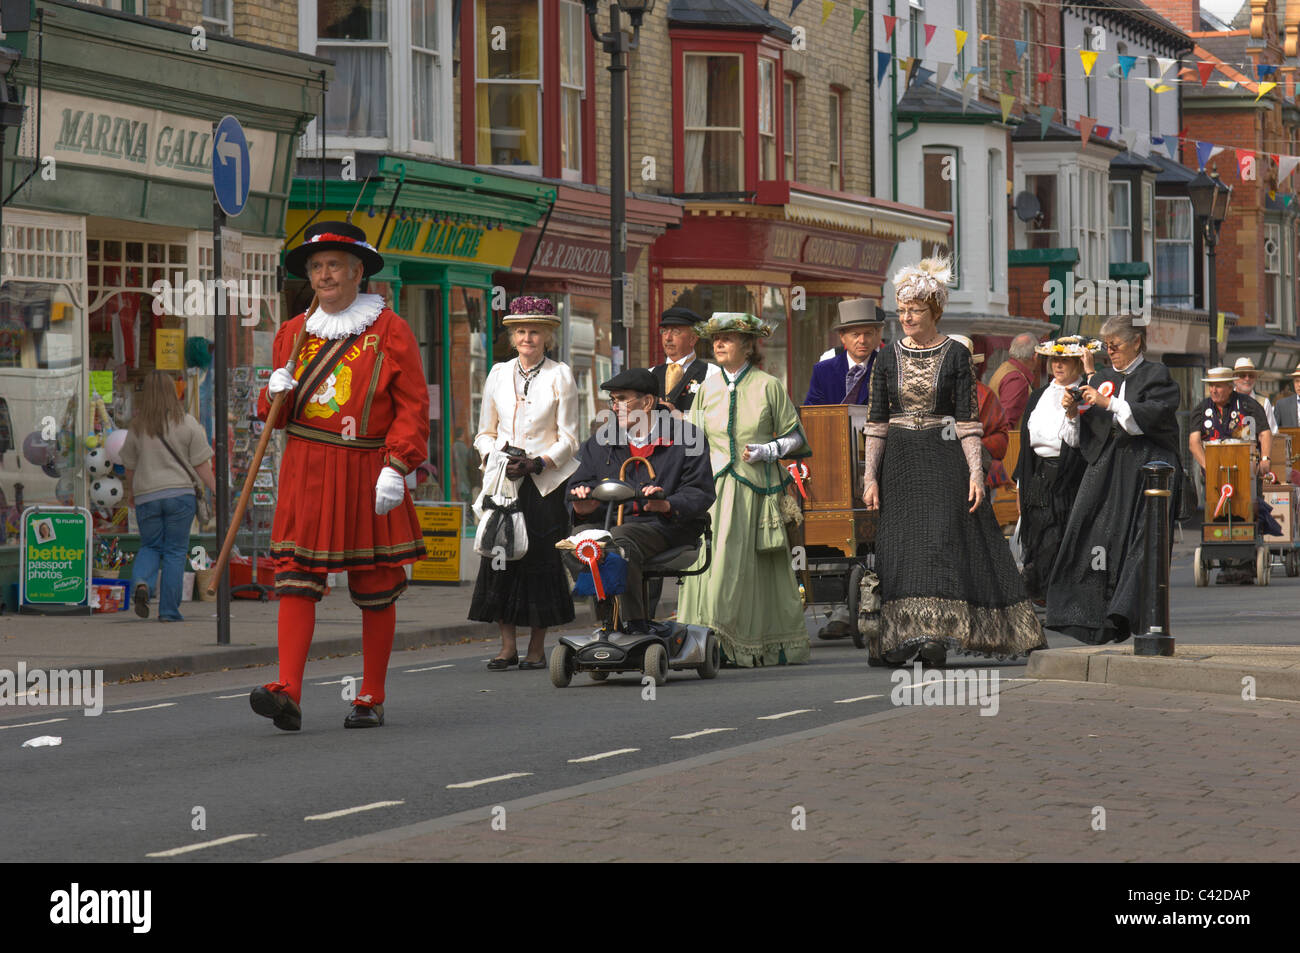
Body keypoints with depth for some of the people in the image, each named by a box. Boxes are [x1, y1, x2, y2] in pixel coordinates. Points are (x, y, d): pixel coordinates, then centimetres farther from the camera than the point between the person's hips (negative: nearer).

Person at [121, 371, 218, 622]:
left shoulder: (137, 427, 1)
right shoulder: (187, 424, -3)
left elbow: (130, 467, 10)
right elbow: (201, 465, -3)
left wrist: (131, 494, 27)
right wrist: (217, 491, 5)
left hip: (147, 496, 1)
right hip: (180, 493, -1)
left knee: (150, 547, 16)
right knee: (175, 551, 5)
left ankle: (141, 582, -15)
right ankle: (168, 610, 2)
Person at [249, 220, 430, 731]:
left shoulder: (390, 331, 1)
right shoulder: (293, 333, 13)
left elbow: (413, 407, -3)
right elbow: (276, 415, 21)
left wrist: (396, 468, -13)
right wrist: (275, 394, -2)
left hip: (366, 473, -3)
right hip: (305, 473, 3)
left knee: (375, 590, 4)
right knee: (295, 579, -10)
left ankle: (372, 699, 14)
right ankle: (288, 693, -19)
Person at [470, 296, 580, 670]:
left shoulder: (560, 376, 3)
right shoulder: (498, 374, 12)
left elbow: (568, 438, 1)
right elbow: (484, 433, 16)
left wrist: (538, 464, -14)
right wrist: (492, 455, -5)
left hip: (545, 481, -2)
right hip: (502, 480, 2)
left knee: (541, 560, -5)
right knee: (500, 556, -5)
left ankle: (537, 648, 3)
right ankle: (508, 646, 1)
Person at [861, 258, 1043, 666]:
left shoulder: (955, 355, 0)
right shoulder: (888, 359, 7)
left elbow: (967, 419, -3)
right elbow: (876, 422, 7)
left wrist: (976, 471, -12)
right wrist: (870, 475, 0)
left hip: (944, 461, -3)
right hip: (899, 461, 3)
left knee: (942, 537, -11)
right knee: (900, 548, 0)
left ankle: (936, 636, -14)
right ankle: (900, 638, 3)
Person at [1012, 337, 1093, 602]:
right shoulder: (1039, 396, 15)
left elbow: (1077, 443, -11)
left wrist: (1072, 413, -26)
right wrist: (1021, 485, 17)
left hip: (1069, 480, -6)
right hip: (1038, 479, 6)